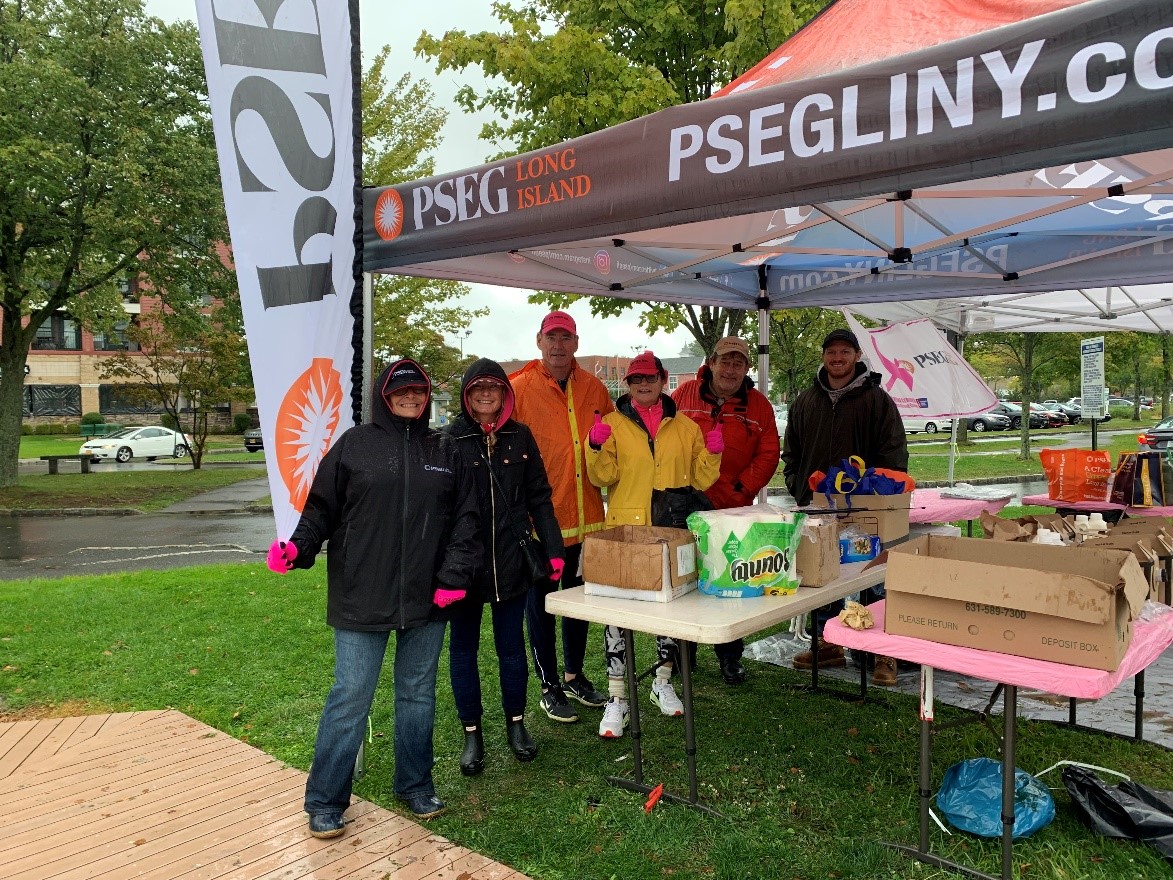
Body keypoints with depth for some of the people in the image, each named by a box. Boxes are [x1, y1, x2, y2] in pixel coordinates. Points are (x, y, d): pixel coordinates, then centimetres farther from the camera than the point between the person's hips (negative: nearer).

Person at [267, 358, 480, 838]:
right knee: (350, 698, 3)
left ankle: (415, 785, 33)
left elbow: (464, 518, 5)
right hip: (362, 598, -3)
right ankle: (324, 802, 19)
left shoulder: (445, 451, 7)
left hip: (426, 600, 3)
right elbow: (322, 507, 0)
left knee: (418, 694, 15)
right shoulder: (354, 444, 0)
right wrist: (298, 547, -17)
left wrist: (454, 576, -5)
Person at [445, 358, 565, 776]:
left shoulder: (520, 437, 3)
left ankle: (516, 723, 30)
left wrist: (553, 549, 2)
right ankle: (472, 733, 25)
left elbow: (539, 498, 6)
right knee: (463, 647, 10)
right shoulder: (449, 440, -5)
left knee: (512, 645, 12)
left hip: (511, 560, 2)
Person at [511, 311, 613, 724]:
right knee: (541, 602, 8)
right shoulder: (519, 388, -9)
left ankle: (574, 676, 36)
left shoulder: (593, 388, 4)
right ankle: (549, 686, 24)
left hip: (586, 515, 5)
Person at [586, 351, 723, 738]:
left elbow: (700, 478, 9)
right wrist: (597, 447, -21)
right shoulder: (613, 423, 2)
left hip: (674, 532, 3)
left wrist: (712, 453, -7)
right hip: (626, 530, -3)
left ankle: (663, 682, 32)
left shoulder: (685, 426, 9)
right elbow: (604, 477, -5)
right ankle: (616, 696, 4)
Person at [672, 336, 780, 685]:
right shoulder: (685, 394, 1)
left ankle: (730, 656, 22)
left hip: (733, 509, 0)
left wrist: (741, 489, -9)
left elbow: (768, 454, 2)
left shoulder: (758, 405, 3)